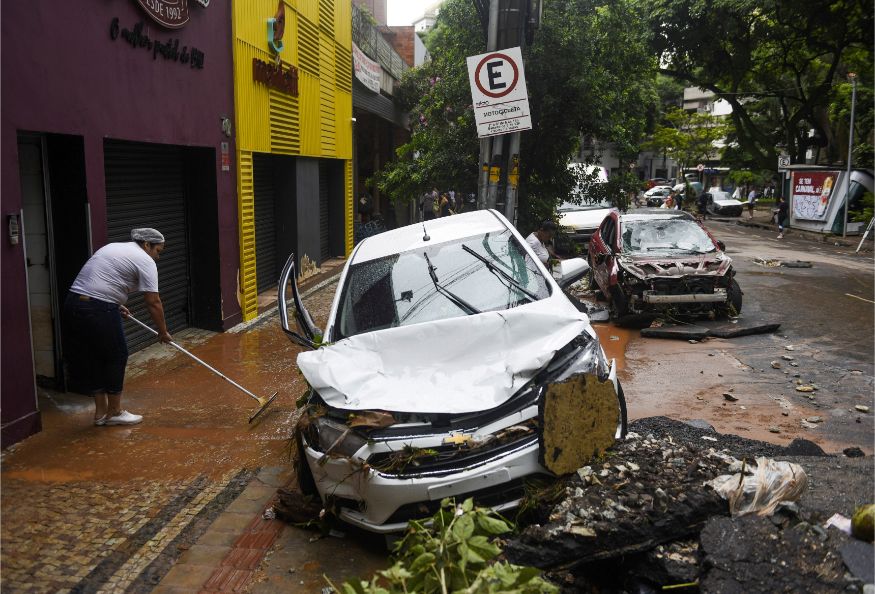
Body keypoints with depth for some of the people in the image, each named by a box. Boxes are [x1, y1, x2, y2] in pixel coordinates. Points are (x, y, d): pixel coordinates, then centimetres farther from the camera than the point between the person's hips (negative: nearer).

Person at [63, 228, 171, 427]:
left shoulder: (114, 247, 24)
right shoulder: (145, 261, -2)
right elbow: (153, 302, -6)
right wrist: (163, 332, 2)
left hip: (72, 301, 9)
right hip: (98, 311, -9)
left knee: (92, 358, 17)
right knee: (115, 357, 7)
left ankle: (101, 411, 25)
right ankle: (114, 412, 18)